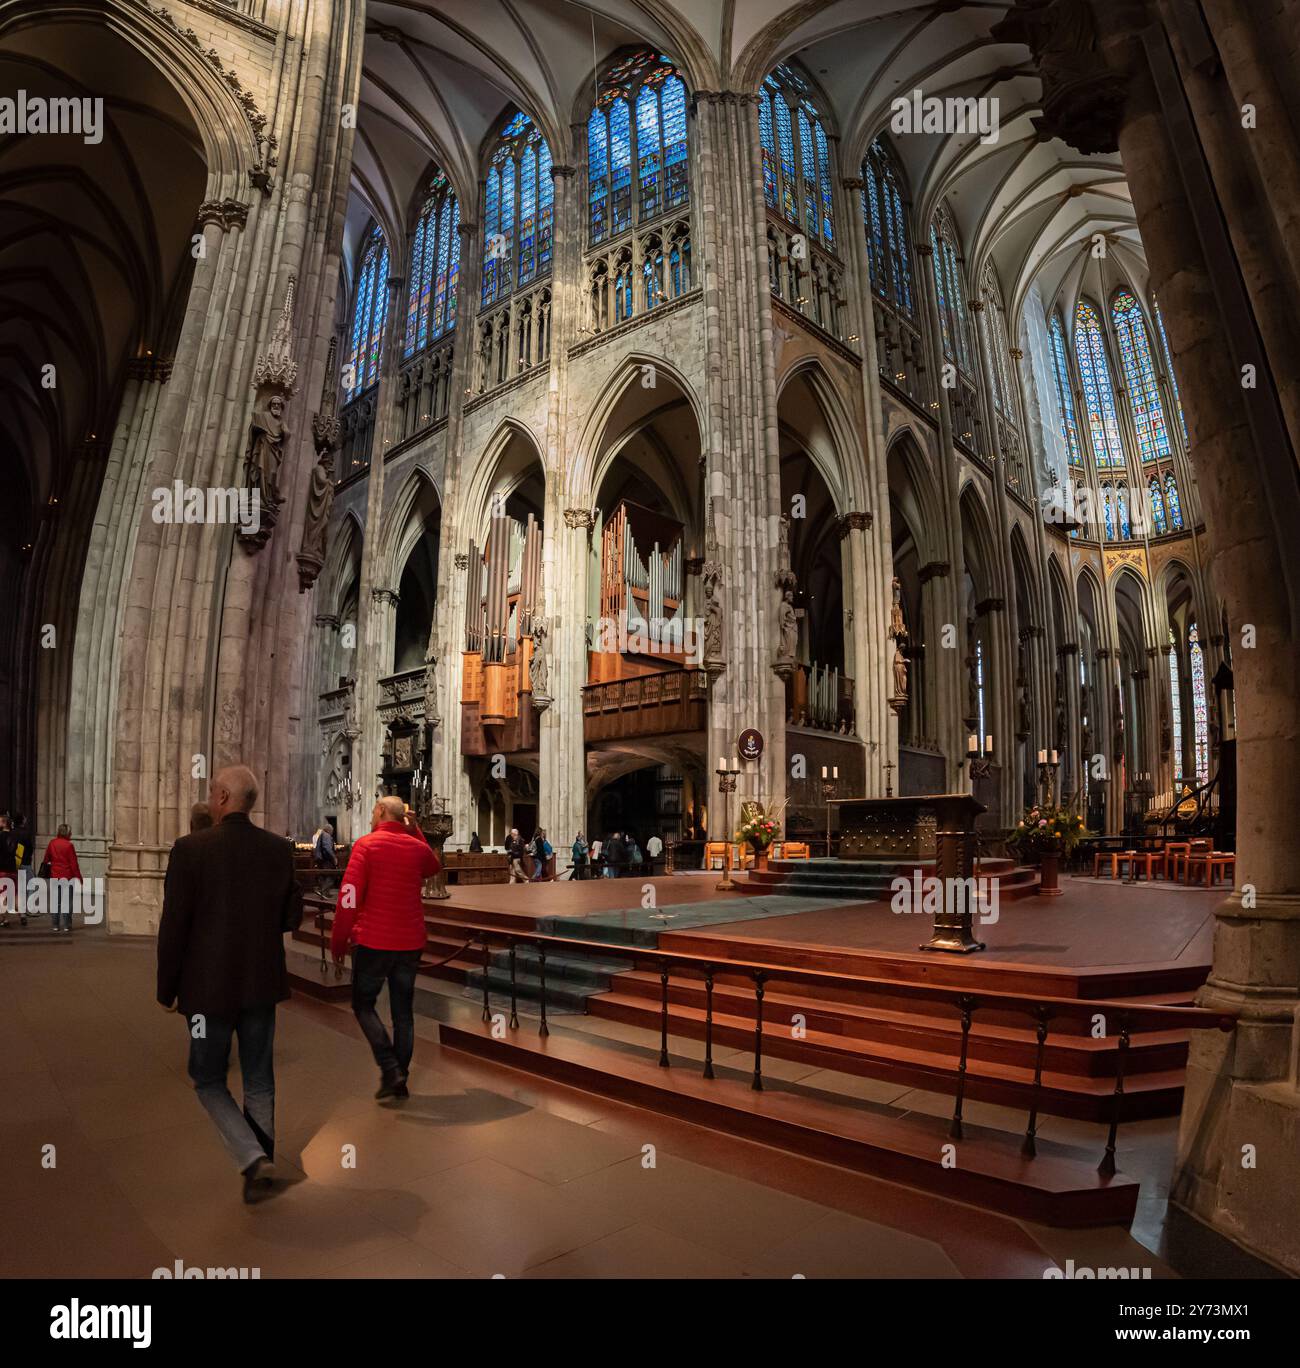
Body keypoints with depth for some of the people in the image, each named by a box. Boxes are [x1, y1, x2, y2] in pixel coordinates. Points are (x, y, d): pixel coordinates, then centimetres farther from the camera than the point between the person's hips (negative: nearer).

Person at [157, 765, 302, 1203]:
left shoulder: (190, 849, -15)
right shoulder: (280, 849, -5)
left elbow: (173, 926, -11)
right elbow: (292, 918, 2)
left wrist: (166, 990, 0)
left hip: (209, 986, -3)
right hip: (262, 985, 3)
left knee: (208, 1081, 14)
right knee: (259, 1083, 16)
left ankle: (253, 1160, 0)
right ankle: (260, 1166, 25)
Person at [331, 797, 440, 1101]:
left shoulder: (367, 845, -10)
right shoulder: (417, 847, 3)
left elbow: (349, 897, -14)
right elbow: (433, 867, 27)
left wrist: (338, 941, -5)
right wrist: (416, 831, 18)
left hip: (373, 941, -4)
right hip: (411, 942, 4)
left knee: (363, 1004, 13)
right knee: (403, 1010, 13)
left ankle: (390, 1069, -1)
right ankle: (400, 1081, 18)